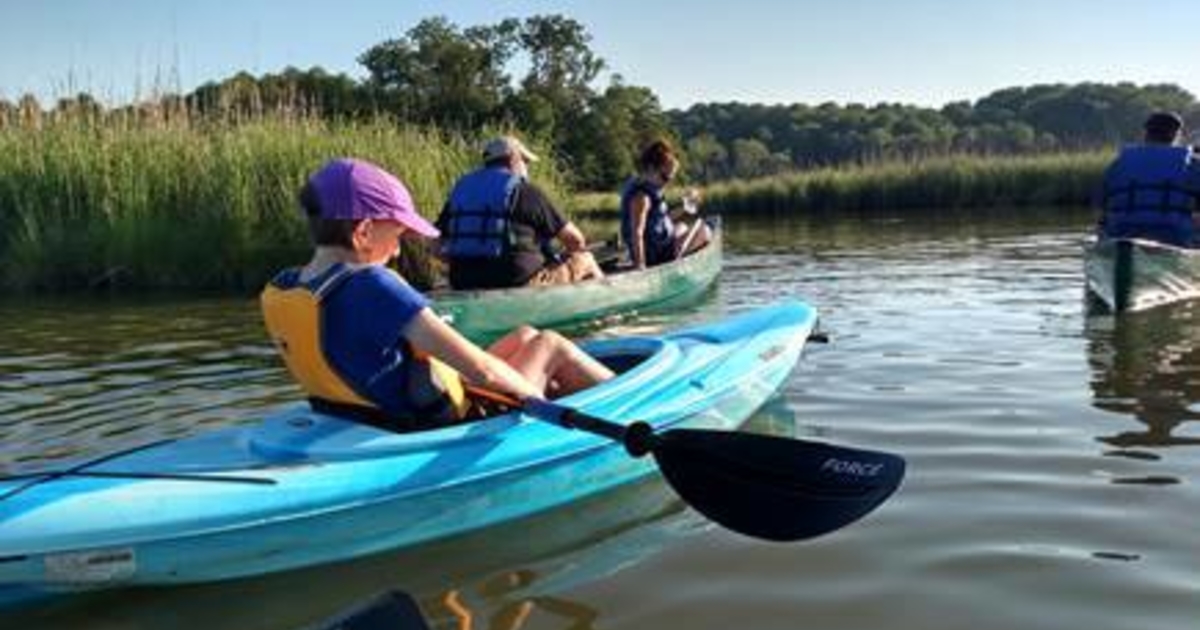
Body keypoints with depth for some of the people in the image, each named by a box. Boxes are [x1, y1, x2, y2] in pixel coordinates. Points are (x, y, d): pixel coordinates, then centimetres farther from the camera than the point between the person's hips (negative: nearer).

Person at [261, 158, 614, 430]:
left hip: (390, 423, 8)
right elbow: (479, 369, -32)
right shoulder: (372, 288, -31)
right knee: (551, 345, 10)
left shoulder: (278, 291, -5)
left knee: (526, 335, 20)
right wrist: (530, 392, -12)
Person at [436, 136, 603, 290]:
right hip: (520, 282, -6)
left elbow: (441, 248, 11)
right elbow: (574, 239, 0)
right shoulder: (525, 191, -4)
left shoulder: (460, 189, 11)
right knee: (585, 259, 12)